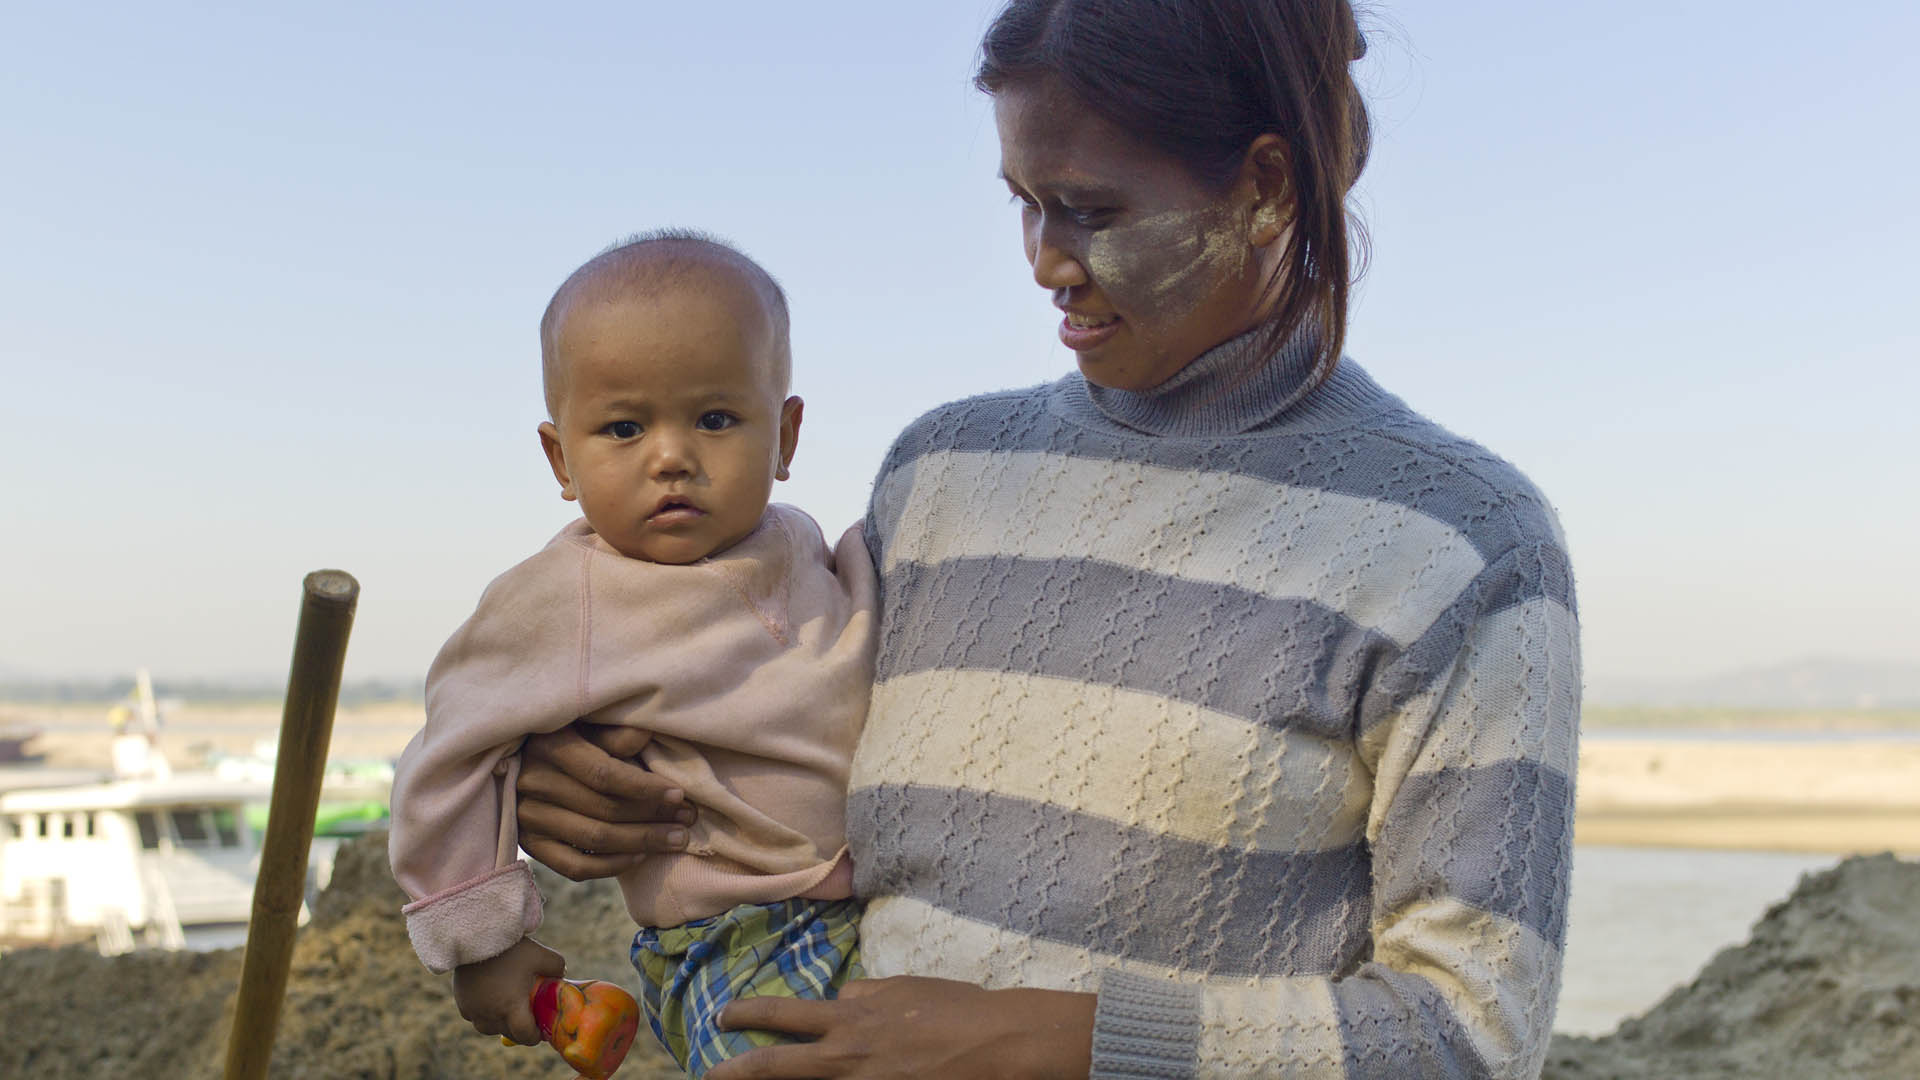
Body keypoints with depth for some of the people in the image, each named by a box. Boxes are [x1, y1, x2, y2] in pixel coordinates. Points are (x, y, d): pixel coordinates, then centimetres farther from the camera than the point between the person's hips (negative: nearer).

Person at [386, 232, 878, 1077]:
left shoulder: (799, 545, 5)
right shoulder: (566, 602, -12)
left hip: (886, 910, 6)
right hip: (740, 954, -5)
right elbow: (449, 759, -3)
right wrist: (482, 942, 1)